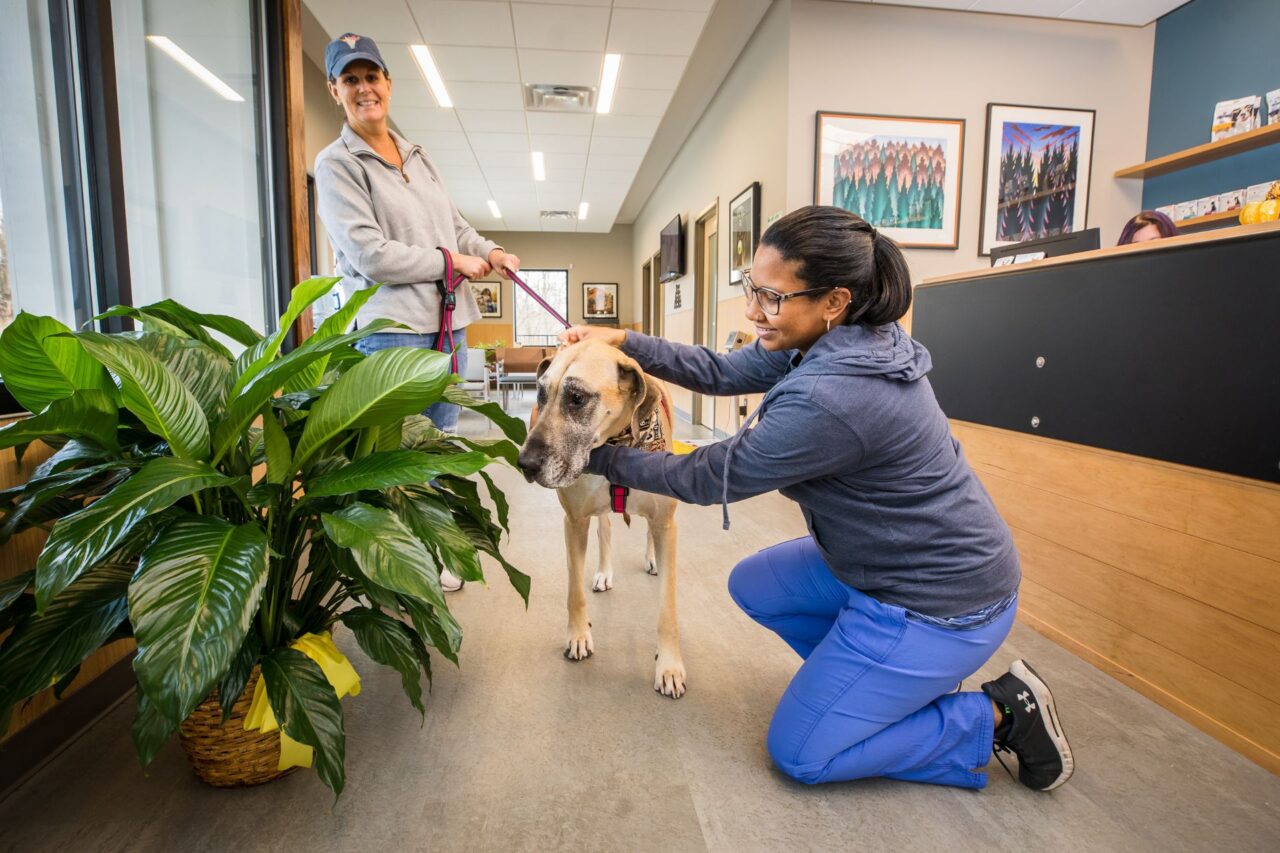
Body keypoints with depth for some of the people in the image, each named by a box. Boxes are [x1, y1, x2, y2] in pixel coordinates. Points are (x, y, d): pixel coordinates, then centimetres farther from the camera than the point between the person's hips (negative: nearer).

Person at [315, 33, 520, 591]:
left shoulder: (417, 157, 18)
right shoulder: (337, 163, -3)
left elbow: (455, 224, 21)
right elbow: (367, 253, -13)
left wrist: (489, 251, 0)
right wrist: (453, 262, -10)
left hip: (448, 320, 7)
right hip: (392, 327, -7)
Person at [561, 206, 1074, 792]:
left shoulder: (828, 400, -34)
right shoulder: (831, 342, -6)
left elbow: (713, 477, -21)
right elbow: (724, 373, 2)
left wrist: (601, 459, -10)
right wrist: (626, 342, -7)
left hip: (940, 600, -9)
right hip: (883, 560, 9)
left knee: (798, 753, 3)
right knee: (751, 585, 18)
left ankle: (998, 714, 9)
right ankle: (907, 678, 22)